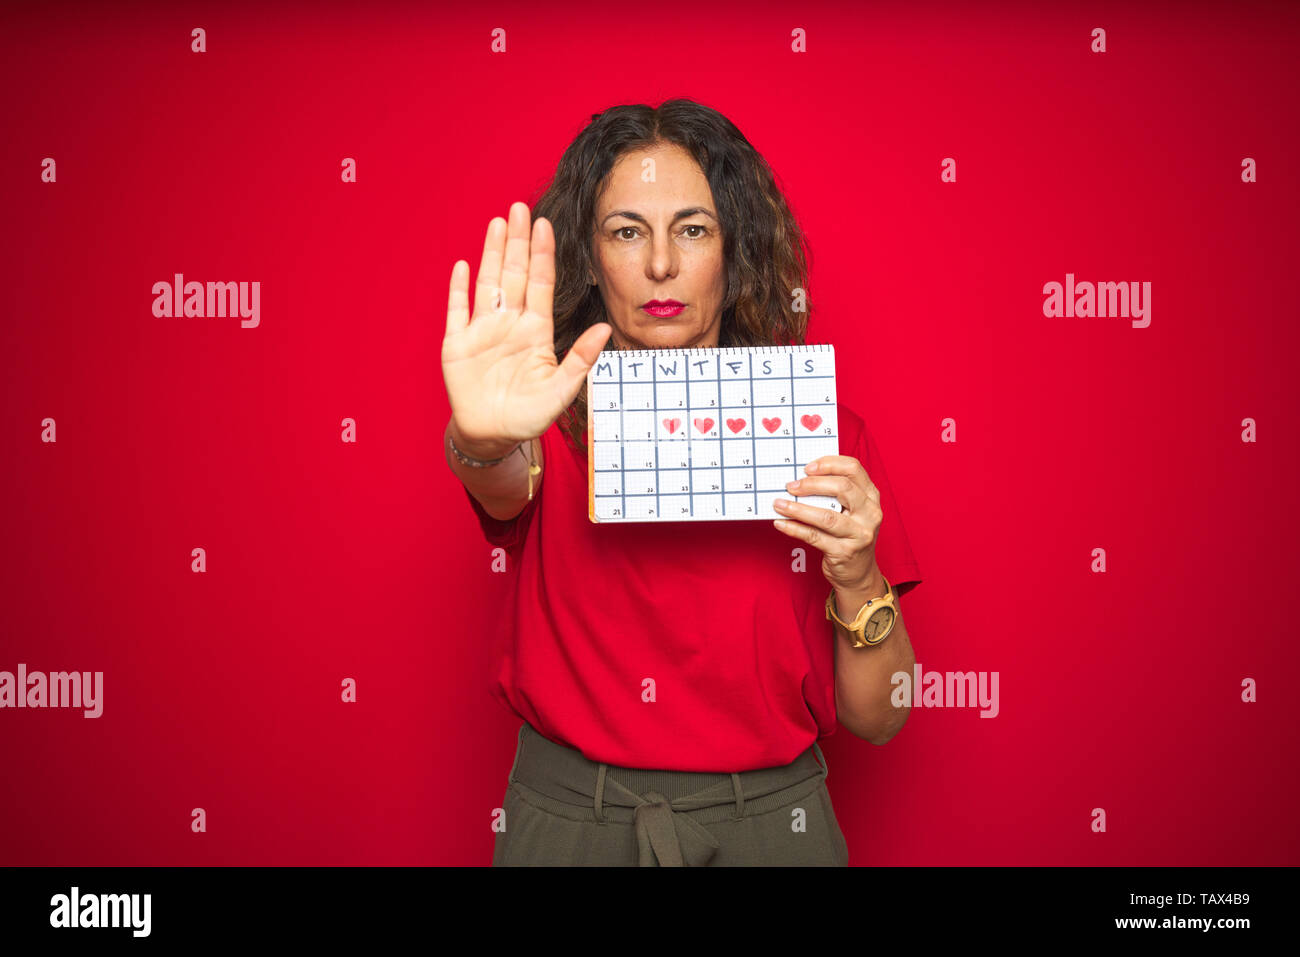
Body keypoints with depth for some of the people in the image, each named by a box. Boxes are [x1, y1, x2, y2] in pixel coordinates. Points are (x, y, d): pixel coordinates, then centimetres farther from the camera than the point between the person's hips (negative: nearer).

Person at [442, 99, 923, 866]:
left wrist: (856, 578, -21)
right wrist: (484, 438, -50)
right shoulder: (557, 418, -5)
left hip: (768, 821, 1)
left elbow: (879, 718, -3)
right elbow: (503, 483, -30)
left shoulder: (818, 431, -5)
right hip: (569, 820, 0)